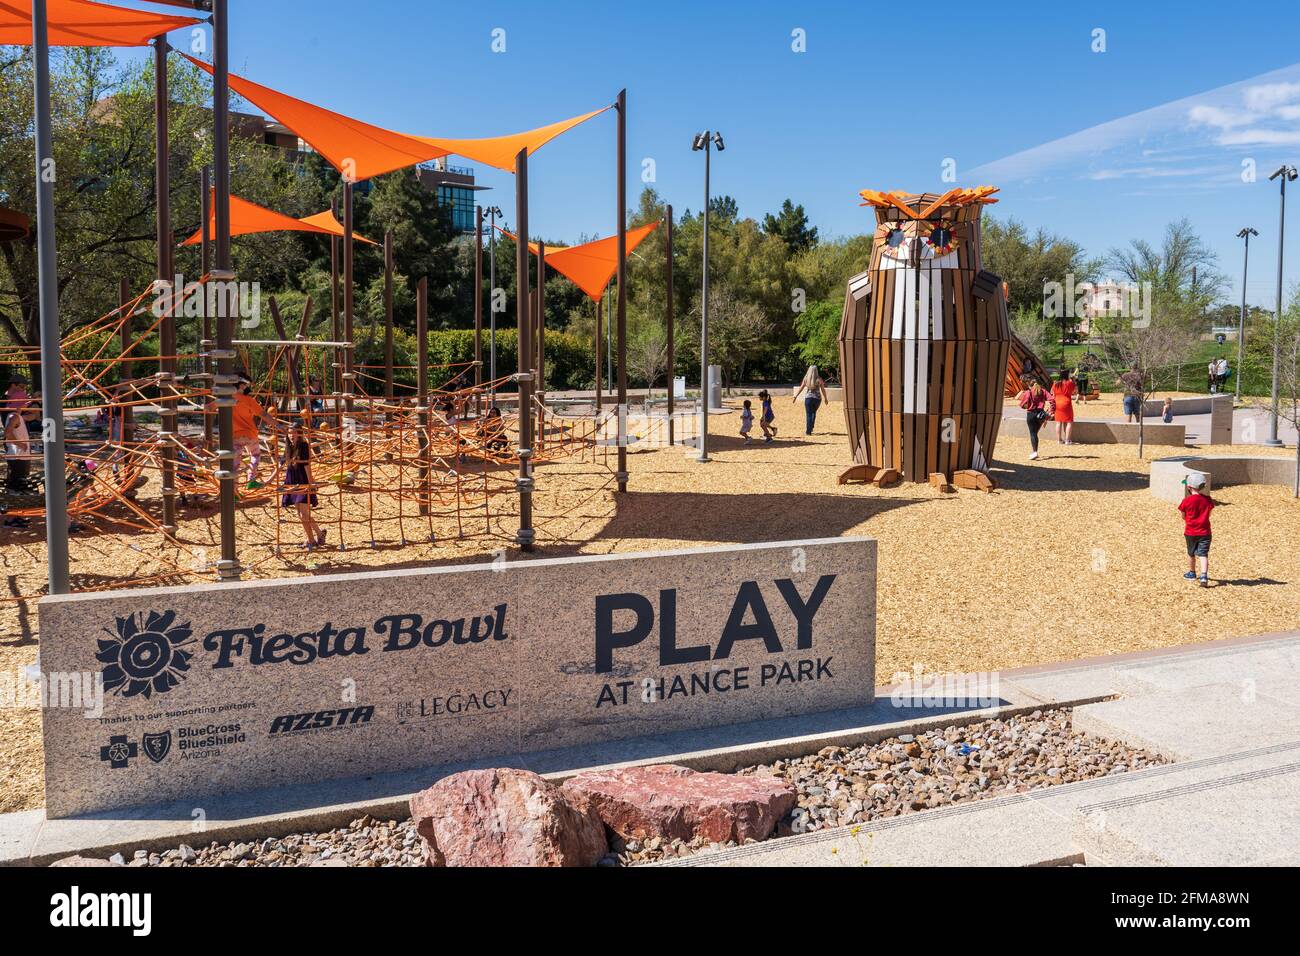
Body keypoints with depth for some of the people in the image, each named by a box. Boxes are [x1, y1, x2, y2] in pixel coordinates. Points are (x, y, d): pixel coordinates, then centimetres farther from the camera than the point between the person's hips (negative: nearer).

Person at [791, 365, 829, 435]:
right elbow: (823, 390, 1)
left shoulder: (806, 379, 0)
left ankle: (808, 431, -3)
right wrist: (825, 398, 13)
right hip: (817, 398, 0)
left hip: (808, 398, 0)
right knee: (813, 413, 22)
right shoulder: (819, 379, -3)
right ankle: (810, 428, 19)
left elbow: (801, 388, 2)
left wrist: (795, 397, 9)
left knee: (809, 414, 5)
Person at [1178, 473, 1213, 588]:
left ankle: (1191, 573, 33)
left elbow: (1183, 516, 0)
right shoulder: (1208, 500, -4)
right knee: (1203, 554, -2)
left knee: (1191, 553, 17)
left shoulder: (1187, 501, -12)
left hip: (1190, 532, -1)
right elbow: (1208, 514, 9)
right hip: (1204, 532, 1)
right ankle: (1204, 576, -18)